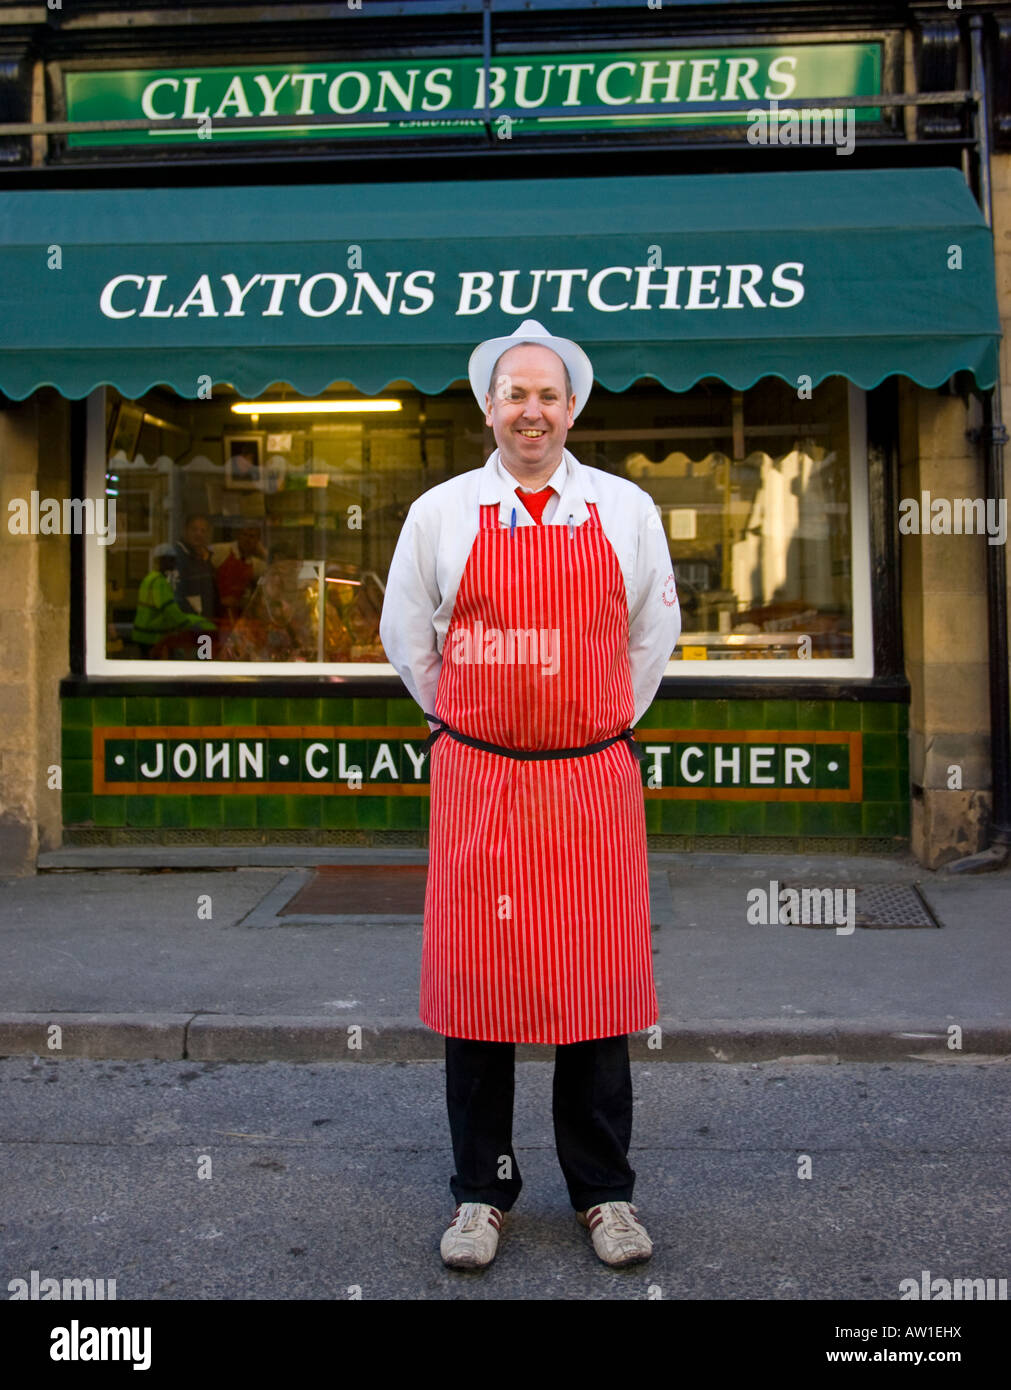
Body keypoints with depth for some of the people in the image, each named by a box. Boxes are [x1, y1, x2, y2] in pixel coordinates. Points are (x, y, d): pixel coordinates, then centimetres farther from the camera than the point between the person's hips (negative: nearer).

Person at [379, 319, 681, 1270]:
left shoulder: (626, 509, 6)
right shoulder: (439, 513, 5)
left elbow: (653, 634, 17)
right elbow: (406, 638, 15)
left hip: (594, 781, 0)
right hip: (474, 781, 0)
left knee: (597, 979, 5)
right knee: (476, 977, 5)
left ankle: (604, 1192, 22)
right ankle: (480, 1192, 21)